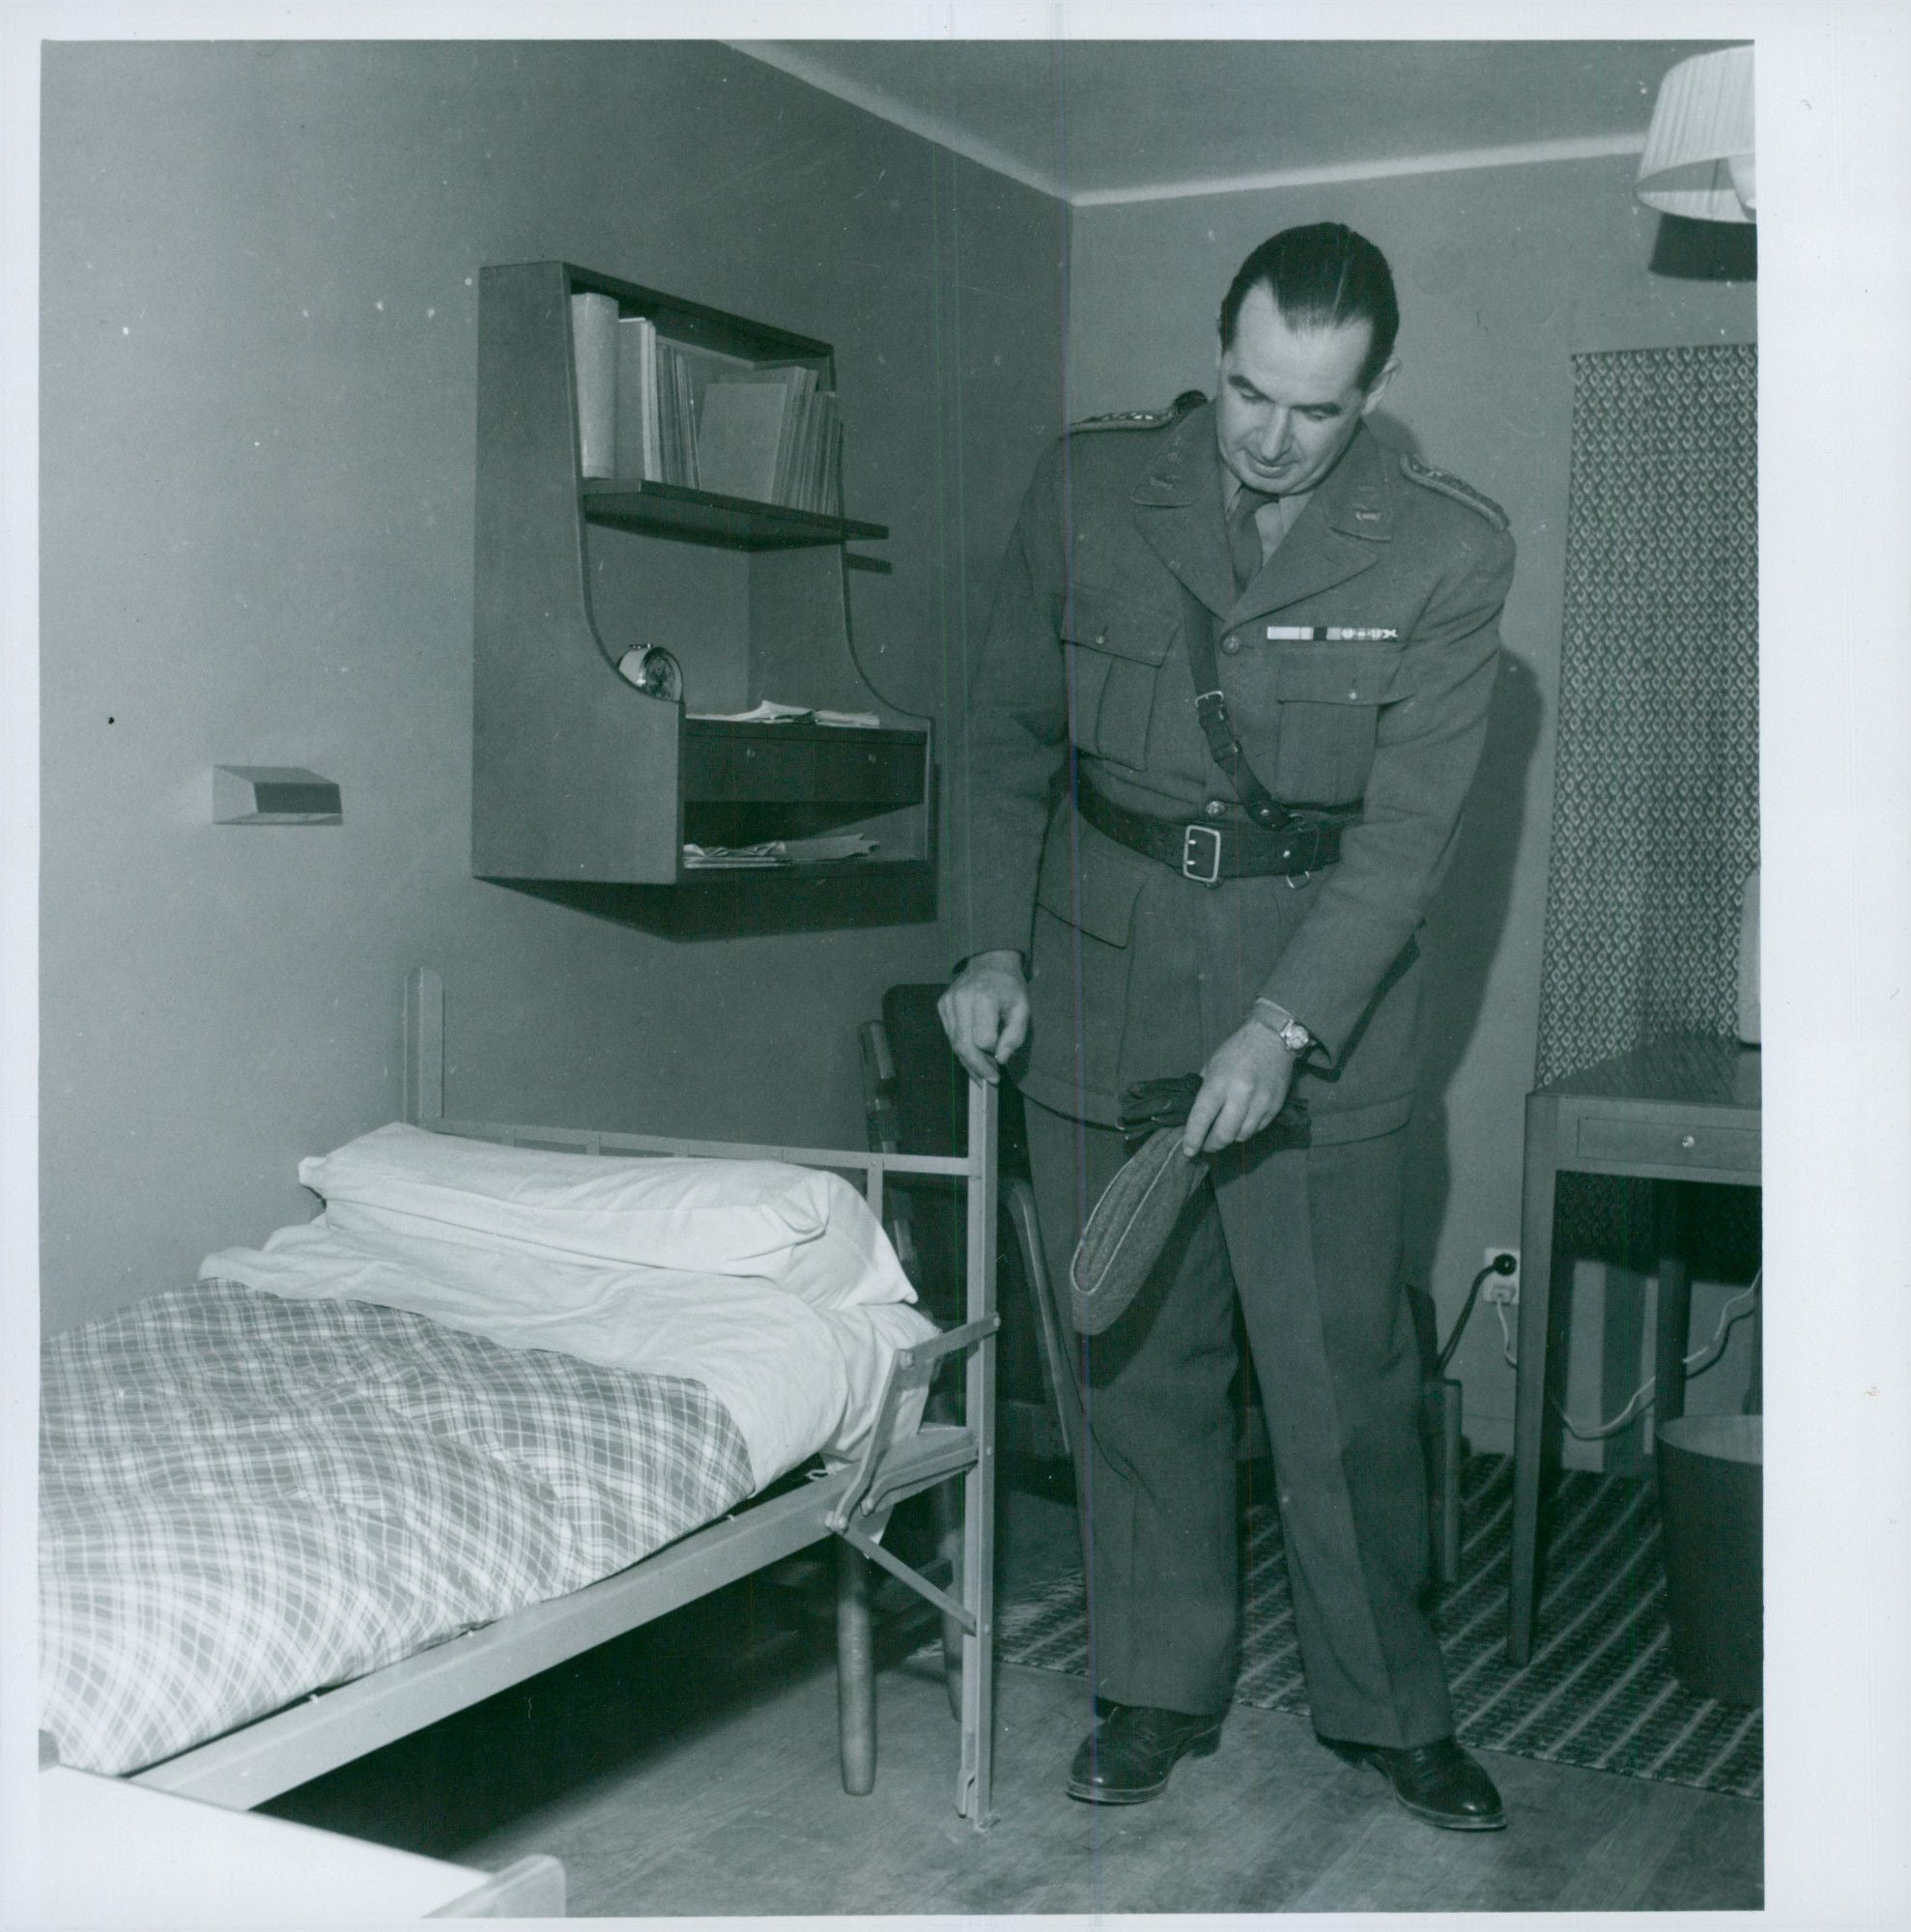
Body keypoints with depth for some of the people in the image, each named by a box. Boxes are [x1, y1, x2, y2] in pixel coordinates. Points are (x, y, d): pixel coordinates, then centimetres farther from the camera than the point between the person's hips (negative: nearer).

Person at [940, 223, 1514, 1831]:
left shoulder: (1449, 552, -7)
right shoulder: (1089, 488, 0)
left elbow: (1410, 824, -10)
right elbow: (1011, 731, 8)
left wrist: (1283, 1027, -19)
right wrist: (995, 945, 0)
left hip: (1323, 992, -2)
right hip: (1103, 979, 2)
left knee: (1345, 1372, 4)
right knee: (1138, 1359, 10)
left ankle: (1389, 1705, 25)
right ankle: (1158, 1687, 27)